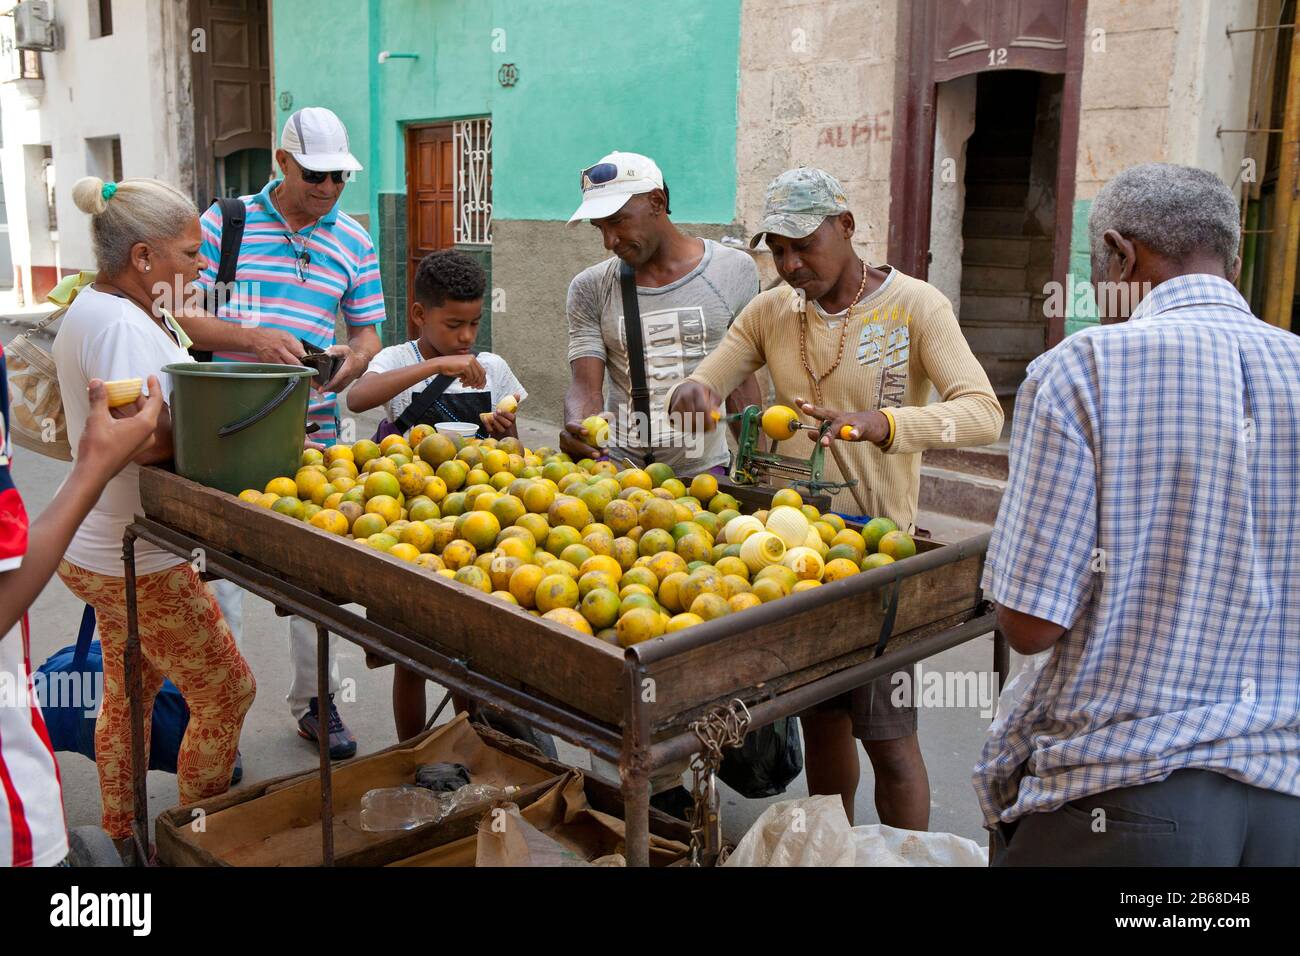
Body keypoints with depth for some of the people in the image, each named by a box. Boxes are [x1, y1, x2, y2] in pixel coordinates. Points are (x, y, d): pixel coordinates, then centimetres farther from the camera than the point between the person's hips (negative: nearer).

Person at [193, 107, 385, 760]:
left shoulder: (353, 240, 10)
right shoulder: (224, 222, 1)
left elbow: (368, 331, 13)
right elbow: (183, 315, -4)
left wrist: (353, 358, -10)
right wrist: (254, 338, -20)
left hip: (312, 431, 3)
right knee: (219, 565, 0)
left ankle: (315, 700, 26)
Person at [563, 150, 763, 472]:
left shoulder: (734, 271, 2)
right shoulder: (589, 289, 4)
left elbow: (741, 386, 6)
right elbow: (586, 387, -2)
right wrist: (576, 428, -25)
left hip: (705, 470, 0)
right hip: (617, 469, 0)